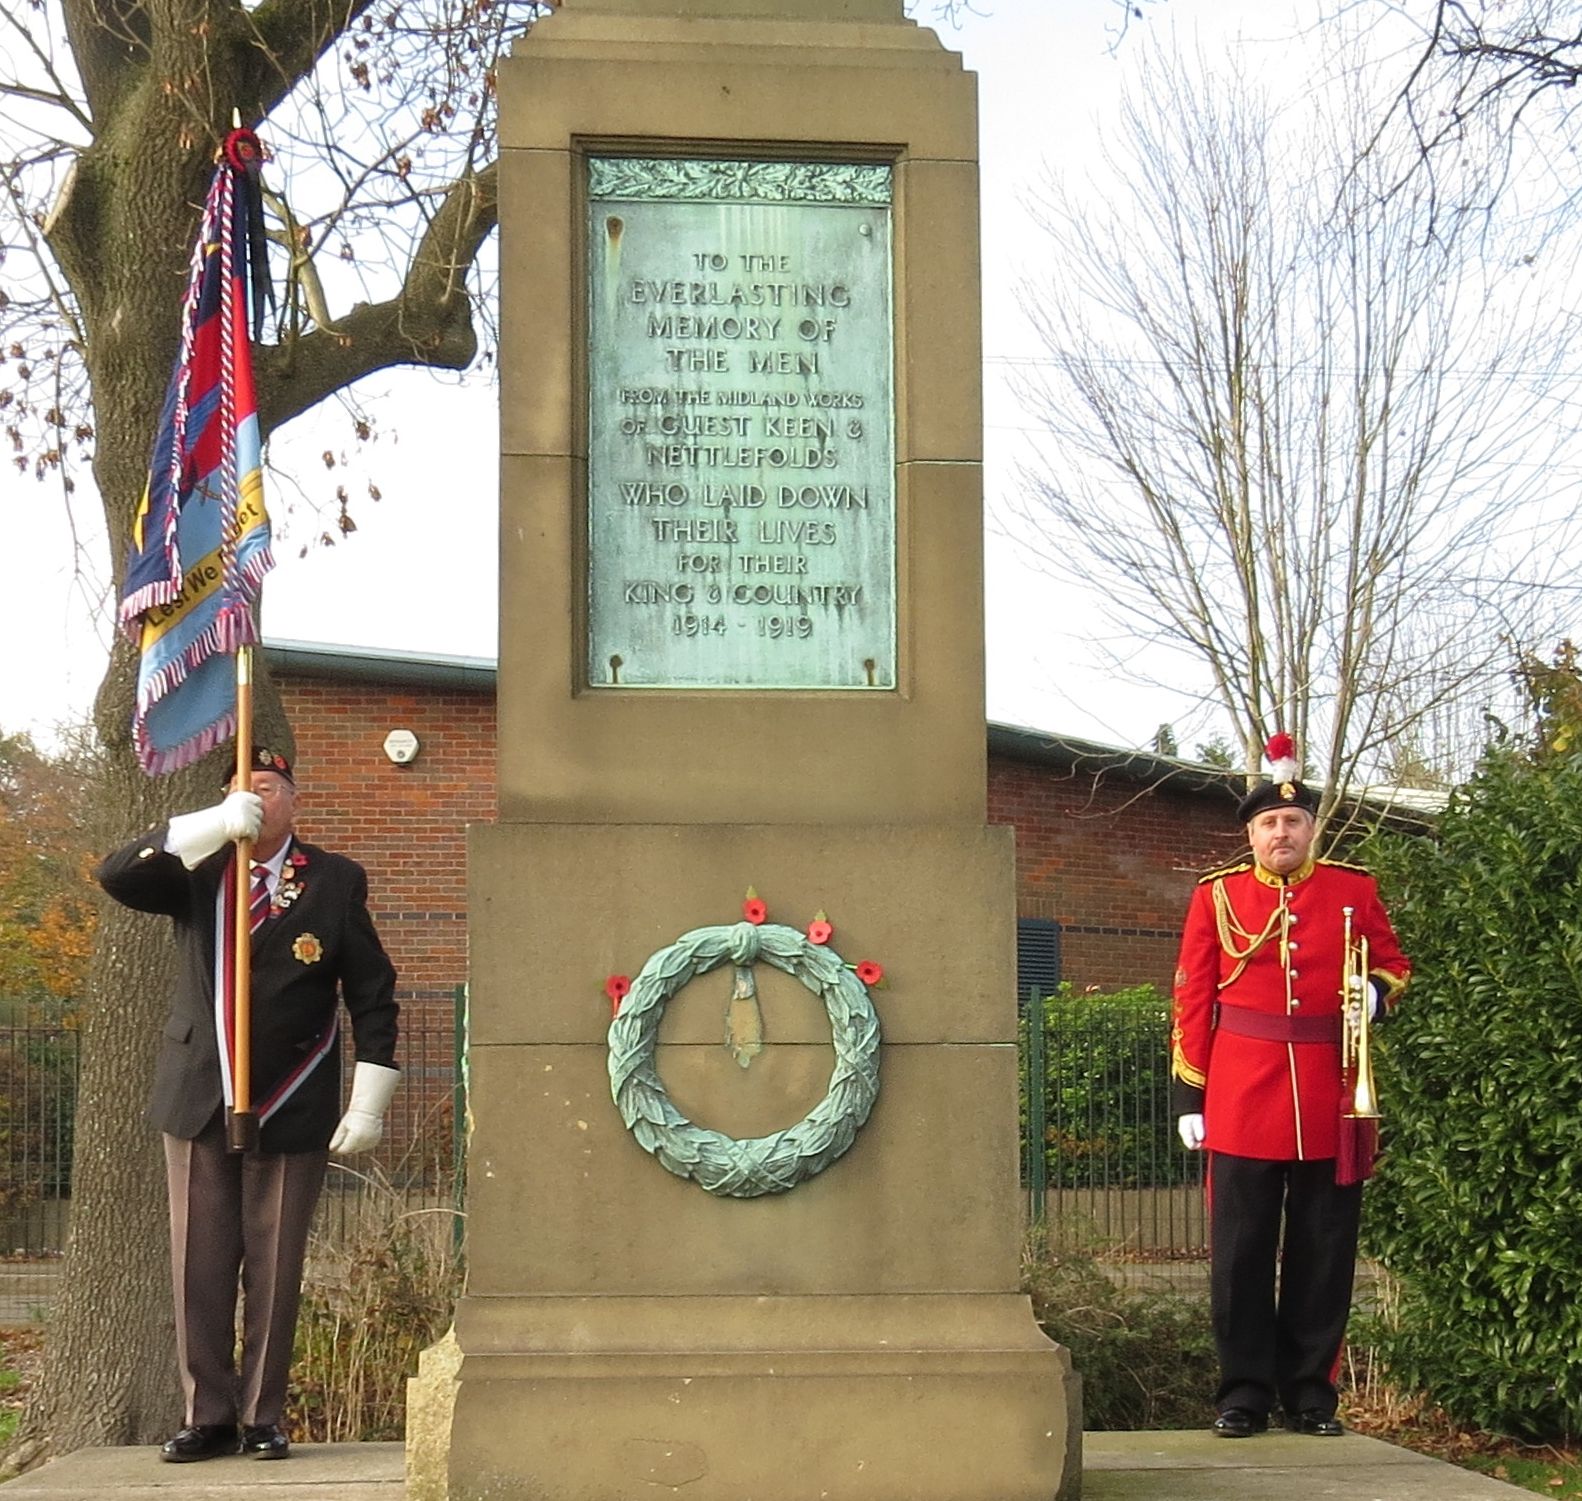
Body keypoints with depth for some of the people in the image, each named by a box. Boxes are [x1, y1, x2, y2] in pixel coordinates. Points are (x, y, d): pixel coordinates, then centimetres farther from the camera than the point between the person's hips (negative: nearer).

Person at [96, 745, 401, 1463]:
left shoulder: (335, 881, 1)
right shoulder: (198, 870, 5)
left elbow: (373, 995, 2)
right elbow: (115, 875, -14)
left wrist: (369, 1102, -5)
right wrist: (215, 825, -23)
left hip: (292, 1108, -2)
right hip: (198, 1098, 2)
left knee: (275, 1270, 3)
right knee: (198, 1267, 4)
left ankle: (261, 1418, 12)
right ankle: (208, 1416, 12)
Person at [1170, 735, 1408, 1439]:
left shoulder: (1355, 890, 7)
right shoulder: (1217, 896, 5)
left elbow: (1392, 965, 16)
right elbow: (1192, 1001, 5)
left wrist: (1376, 993, -9)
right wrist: (1188, 1096, 1)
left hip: (1328, 1102, 1)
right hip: (1242, 1099, -1)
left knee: (1325, 1250, 6)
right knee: (1241, 1250, 2)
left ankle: (1311, 1390, 15)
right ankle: (1245, 1390, 10)